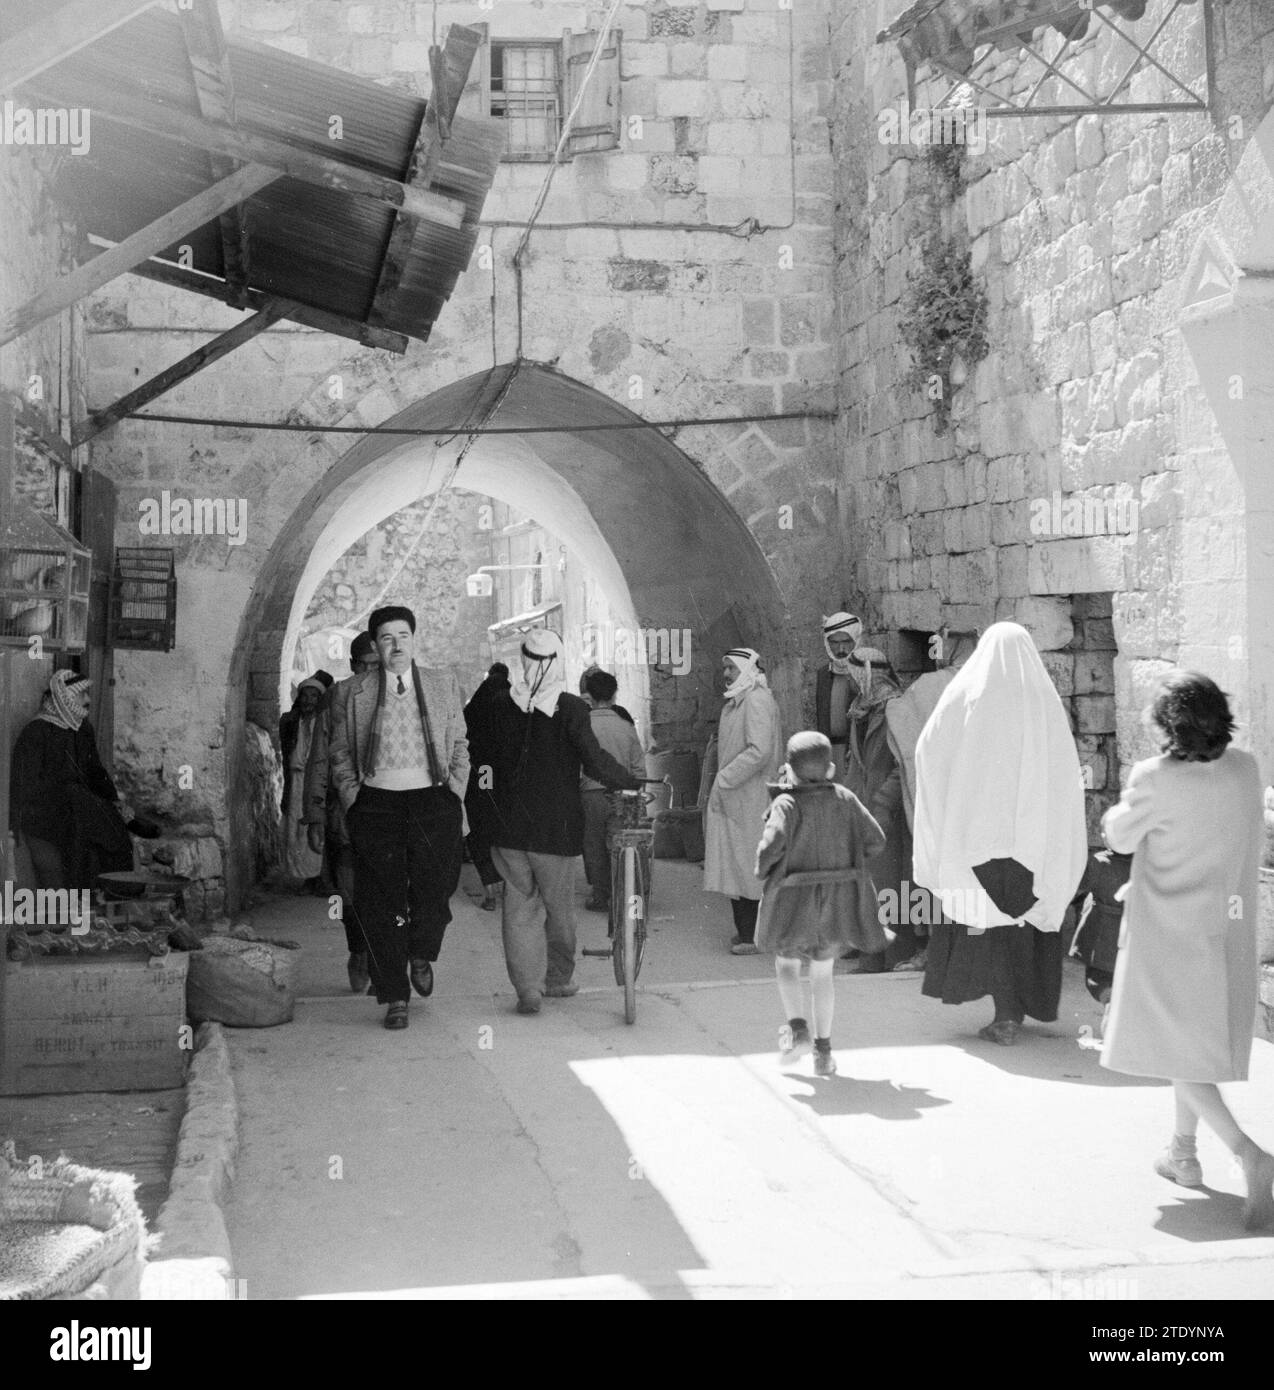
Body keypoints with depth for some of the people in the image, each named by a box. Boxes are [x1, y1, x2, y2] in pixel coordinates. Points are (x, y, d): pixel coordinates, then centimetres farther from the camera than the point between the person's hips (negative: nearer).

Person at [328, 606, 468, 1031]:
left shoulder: (443, 685, 10)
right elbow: (341, 754, 10)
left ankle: (421, 956, 30)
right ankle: (395, 998, 9)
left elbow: (459, 748, 13)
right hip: (376, 803, -1)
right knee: (381, 904, -1)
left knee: (434, 892, -3)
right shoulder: (356, 692, 6)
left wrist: (454, 798, 4)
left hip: (433, 803, 1)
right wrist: (352, 800, 0)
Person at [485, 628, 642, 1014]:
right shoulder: (570, 708, -12)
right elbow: (594, 759, -14)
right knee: (559, 907, 15)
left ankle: (527, 987, 1)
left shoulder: (501, 706, -2)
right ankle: (559, 979, 29)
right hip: (556, 824, -2)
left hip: (509, 823, 2)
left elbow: (486, 755, 6)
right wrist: (633, 784, -2)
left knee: (519, 907, 8)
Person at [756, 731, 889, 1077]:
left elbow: (773, 844, -25)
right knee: (823, 973, 15)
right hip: (837, 901, 3)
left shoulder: (787, 804, -13)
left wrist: (763, 871, -5)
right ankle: (824, 1048, 15)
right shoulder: (844, 799, -2)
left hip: (794, 899, -3)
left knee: (787, 964, 17)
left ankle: (798, 1028, -1)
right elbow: (875, 840, -2)